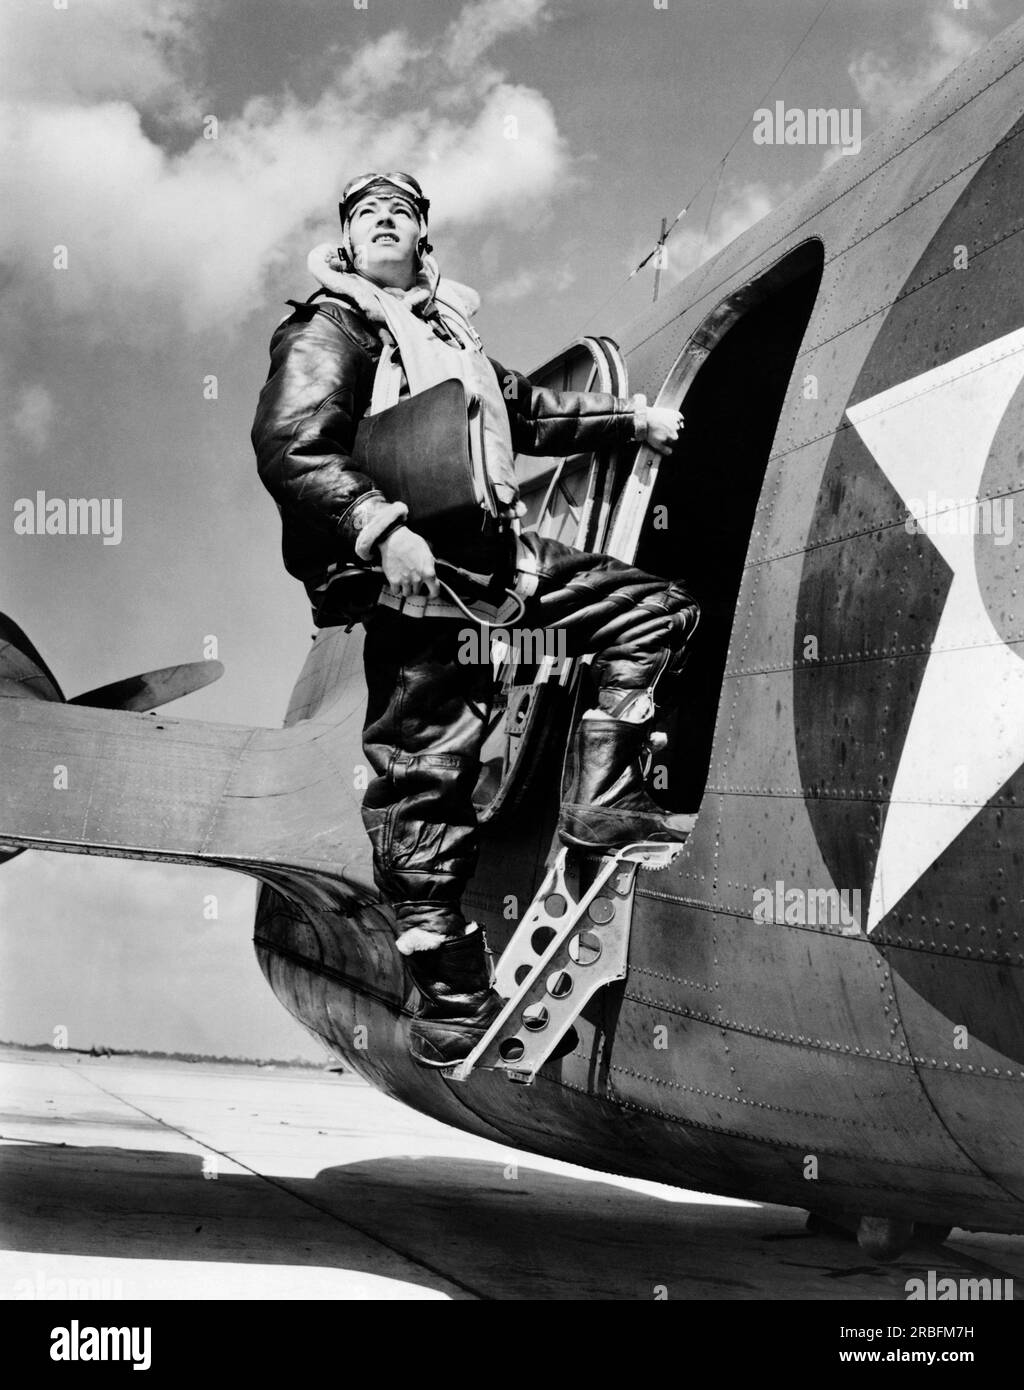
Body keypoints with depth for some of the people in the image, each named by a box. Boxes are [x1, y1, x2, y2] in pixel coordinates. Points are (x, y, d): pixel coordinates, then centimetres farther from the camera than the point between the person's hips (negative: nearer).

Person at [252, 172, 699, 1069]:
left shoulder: (447, 324, 24)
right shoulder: (330, 327, 0)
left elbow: (529, 413, 37)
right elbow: (290, 448, -15)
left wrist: (633, 420, 35)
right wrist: (380, 527, -29)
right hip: (415, 577, -8)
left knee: (655, 607, 10)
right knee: (425, 781, -6)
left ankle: (599, 798, 7)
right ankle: (450, 1006, 1)